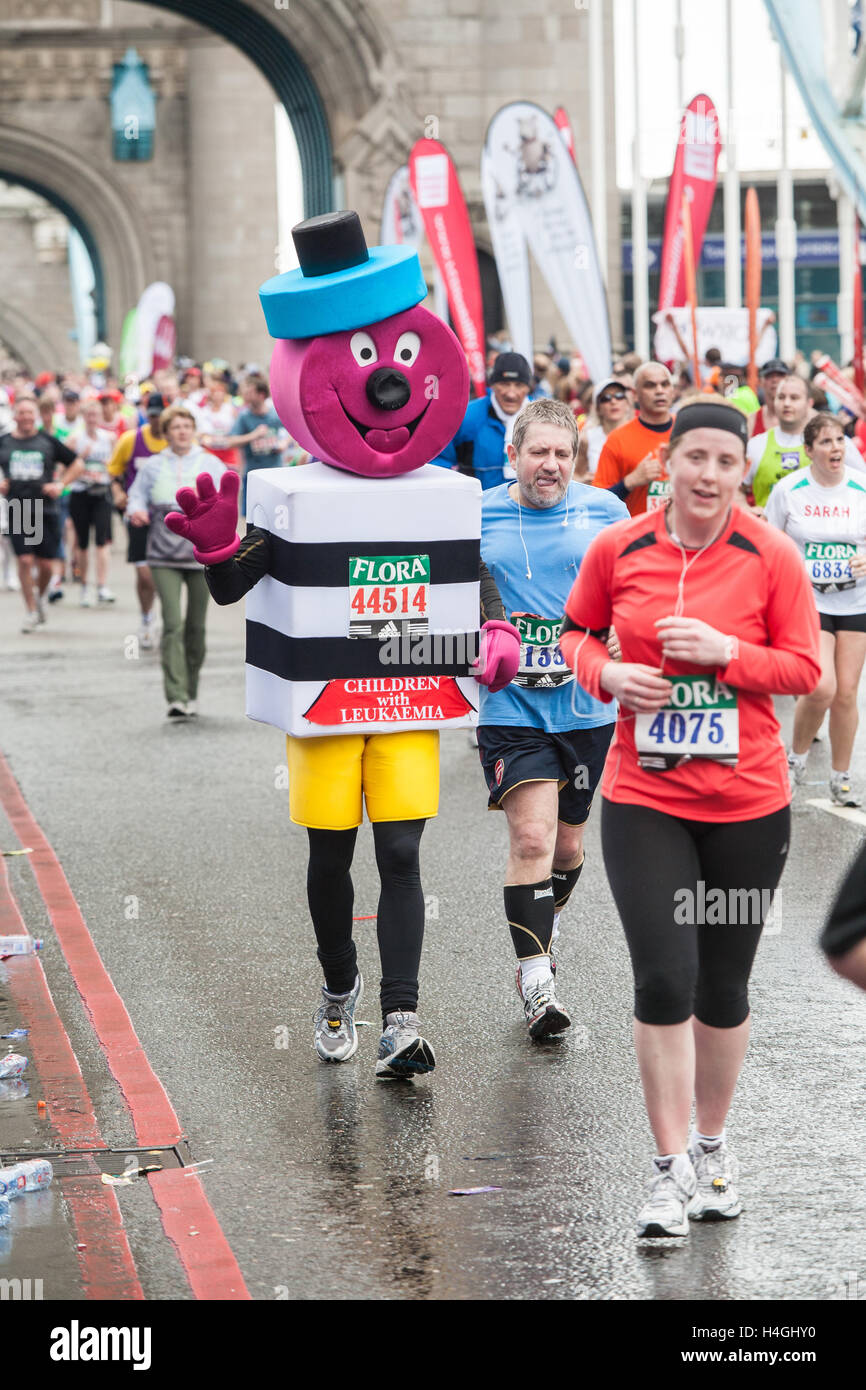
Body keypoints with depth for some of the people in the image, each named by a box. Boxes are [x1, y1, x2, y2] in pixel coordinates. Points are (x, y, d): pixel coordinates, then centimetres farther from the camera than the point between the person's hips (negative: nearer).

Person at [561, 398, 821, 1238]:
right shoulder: (617, 549, -2)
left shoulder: (771, 556, -5)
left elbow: (805, 667, -2)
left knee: (723, 986, 11)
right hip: (644, 797, 0)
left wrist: (726, 651, -18)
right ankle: (670, 1170, 0)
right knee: (663, 980, -10)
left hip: (748, 799, 0)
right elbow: (575, 631, 13)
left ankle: (712, 1146, 32)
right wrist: (607, 673, -8)